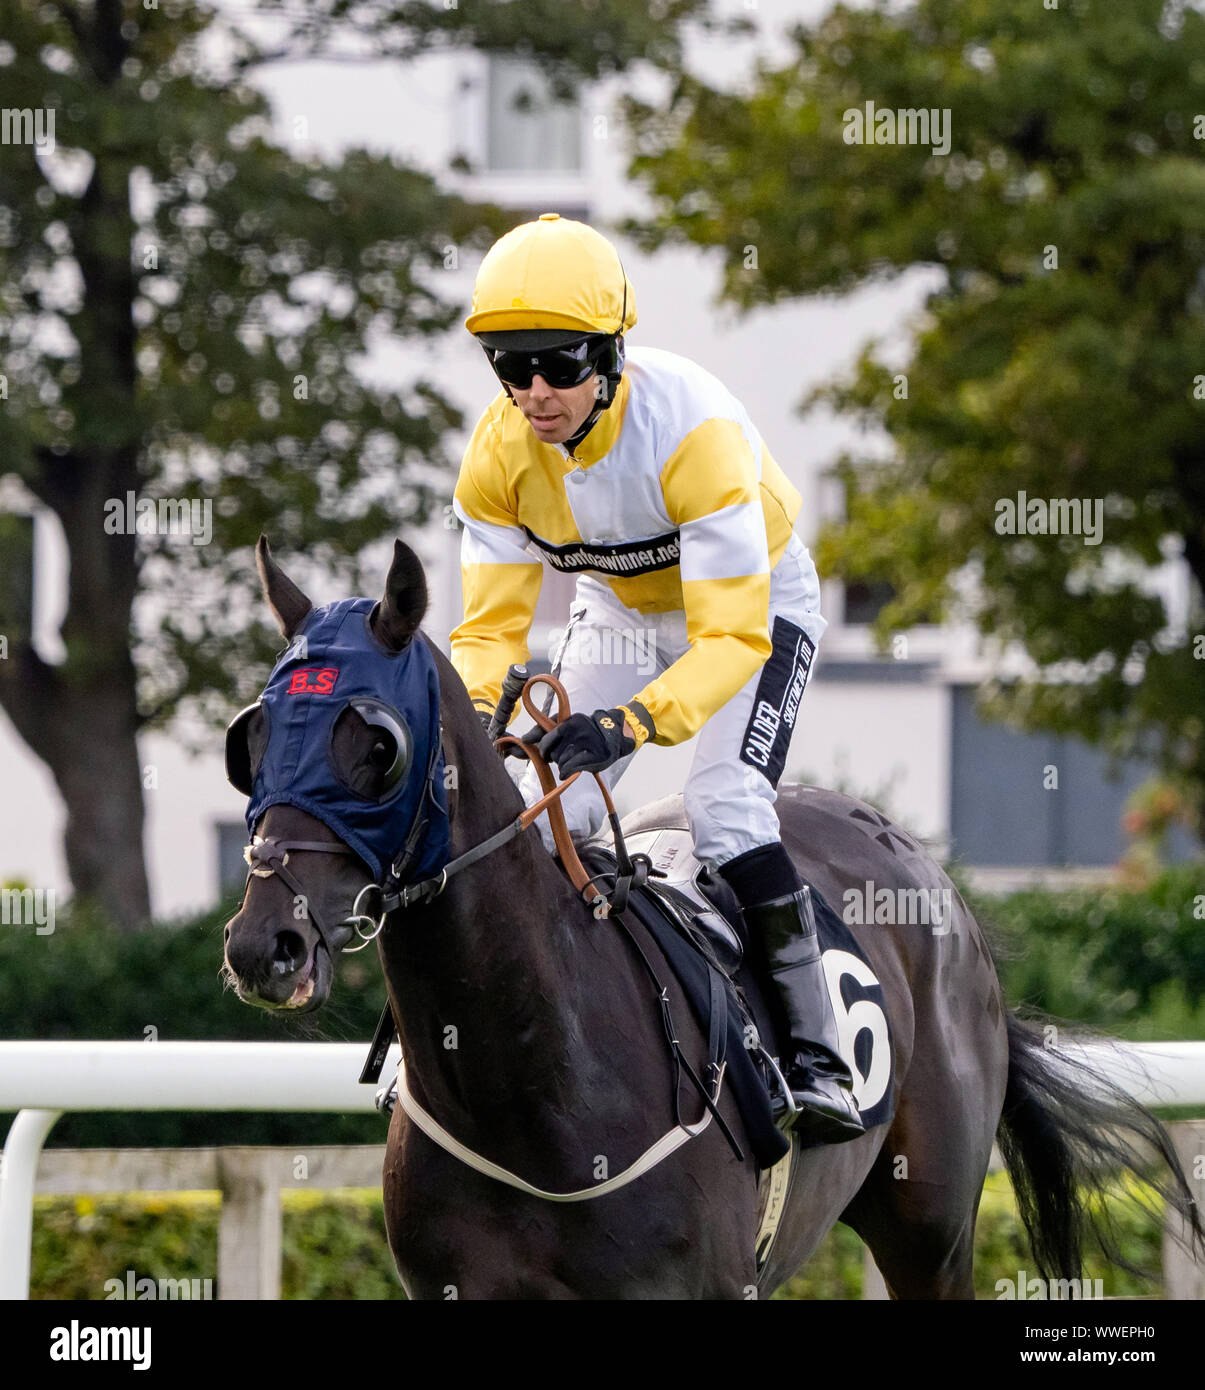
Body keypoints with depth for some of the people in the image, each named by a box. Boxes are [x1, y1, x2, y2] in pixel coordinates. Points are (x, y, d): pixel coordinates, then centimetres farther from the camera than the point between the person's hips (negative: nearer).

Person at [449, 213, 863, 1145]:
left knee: (725, 809, -27)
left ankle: (816, 1056, -21)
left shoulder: (692, 428, -38)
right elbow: (493, 622, -15)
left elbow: (732, 634, -40)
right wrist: (475, 708, -38)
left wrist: (636, 721, -55)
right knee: (543, 813, -9)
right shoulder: (501, 450, -21)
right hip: (619, 610, 5)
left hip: (756, 599, -5)